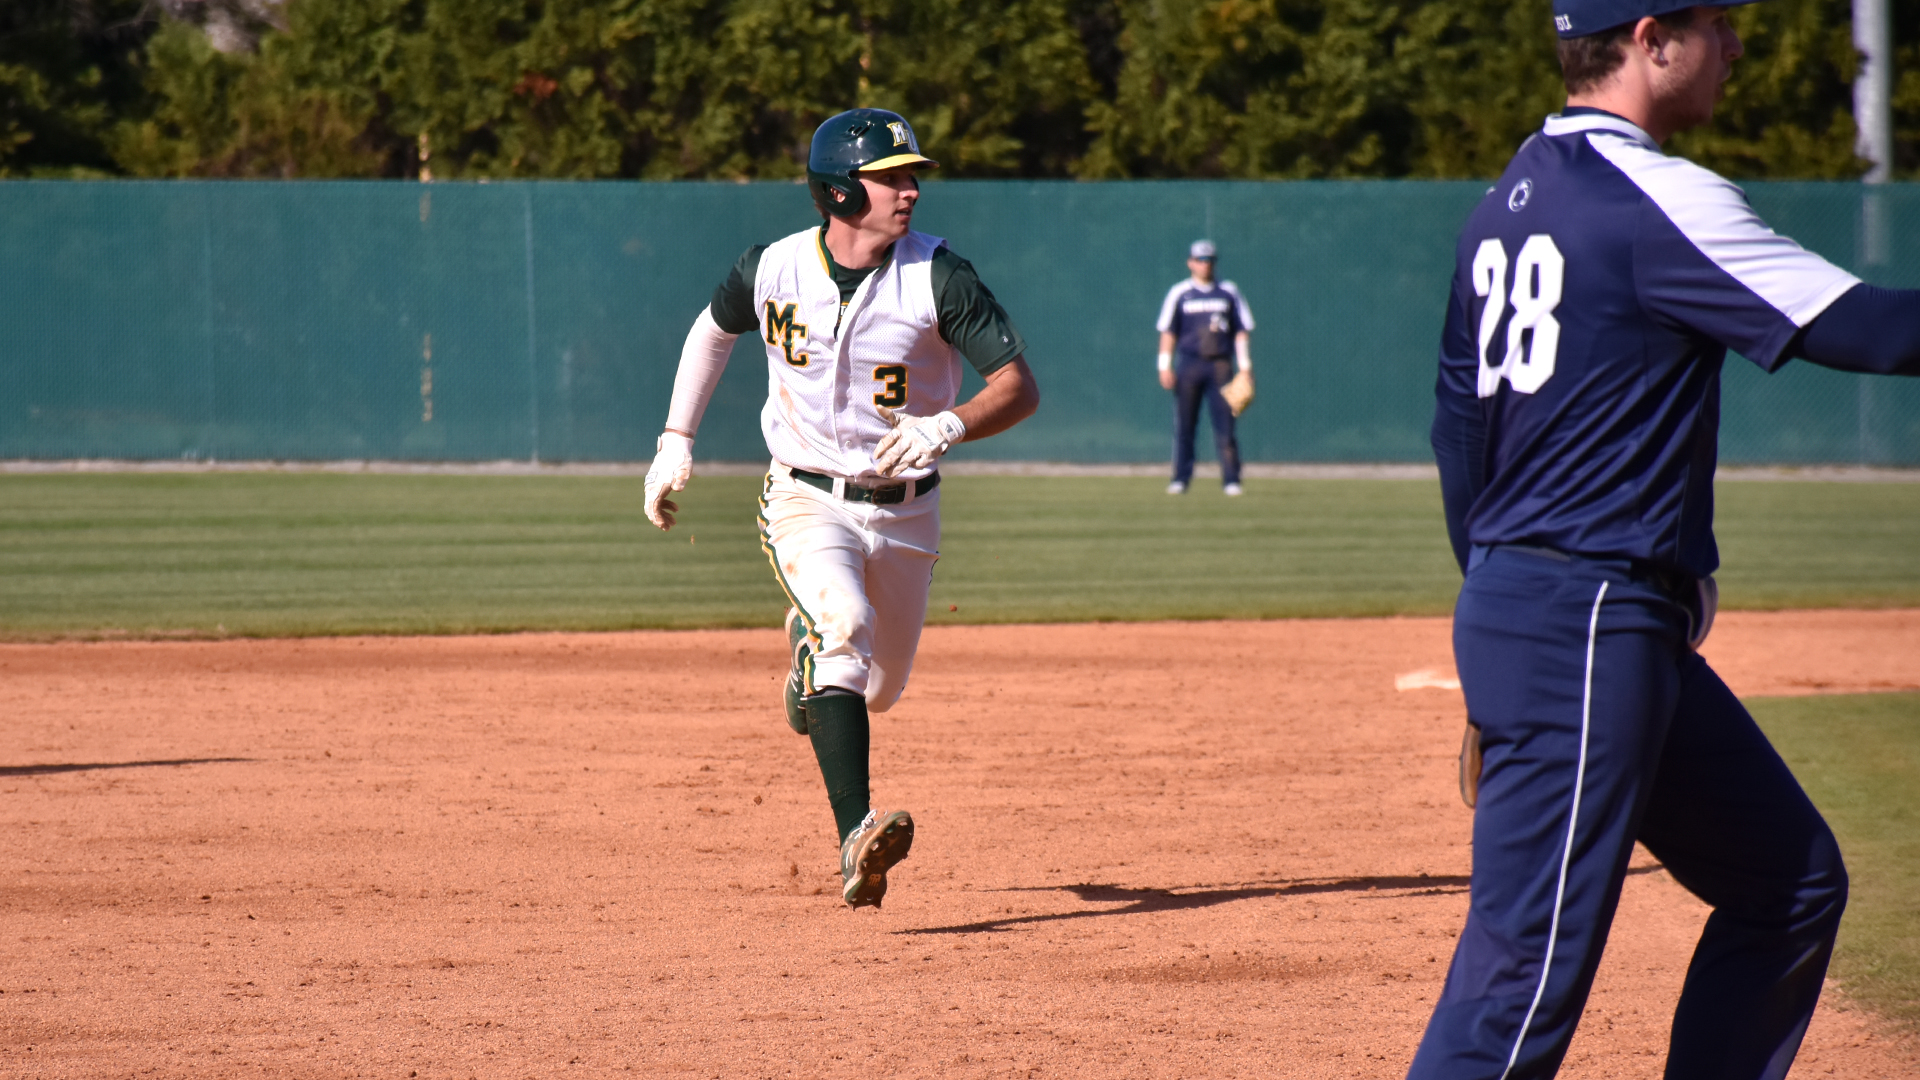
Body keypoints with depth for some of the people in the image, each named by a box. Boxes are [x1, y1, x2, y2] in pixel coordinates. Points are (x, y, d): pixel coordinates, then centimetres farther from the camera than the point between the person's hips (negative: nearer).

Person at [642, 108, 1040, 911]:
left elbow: (1021, 387, -18)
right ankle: (857, 838, -41)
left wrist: (947, 425, -38)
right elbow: (715, 329, 13)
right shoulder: (775, 269, -10)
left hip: (905, 512, 2)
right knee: (843, 628, -30)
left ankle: (811, 659, 54)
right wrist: (676, 440, 9)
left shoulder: (937, 277, -15)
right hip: (807, 503, -2)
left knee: (876, 690, 15)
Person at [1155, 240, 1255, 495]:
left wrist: (1244, 366, 2)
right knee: (1184, 424, 0)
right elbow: (1168, 332, 5)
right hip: (1189, 364, 0)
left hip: (1220, 365, 0)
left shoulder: (1228, 292, 9)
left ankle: (1231, 480, -5)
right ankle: (1181, 478, 6)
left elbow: (1241, 331, 10)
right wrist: (1165, 366, -4)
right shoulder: (1179, 294, 6)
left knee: (1224, 424, -6)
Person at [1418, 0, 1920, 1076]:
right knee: (1531, 964, -12)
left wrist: (1500, 630, 23)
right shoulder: (1655, 201, -14)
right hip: (1590, 632, -10)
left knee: (1793, 884, 16)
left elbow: (1459, 424, 19)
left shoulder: (1508, 204, 14)